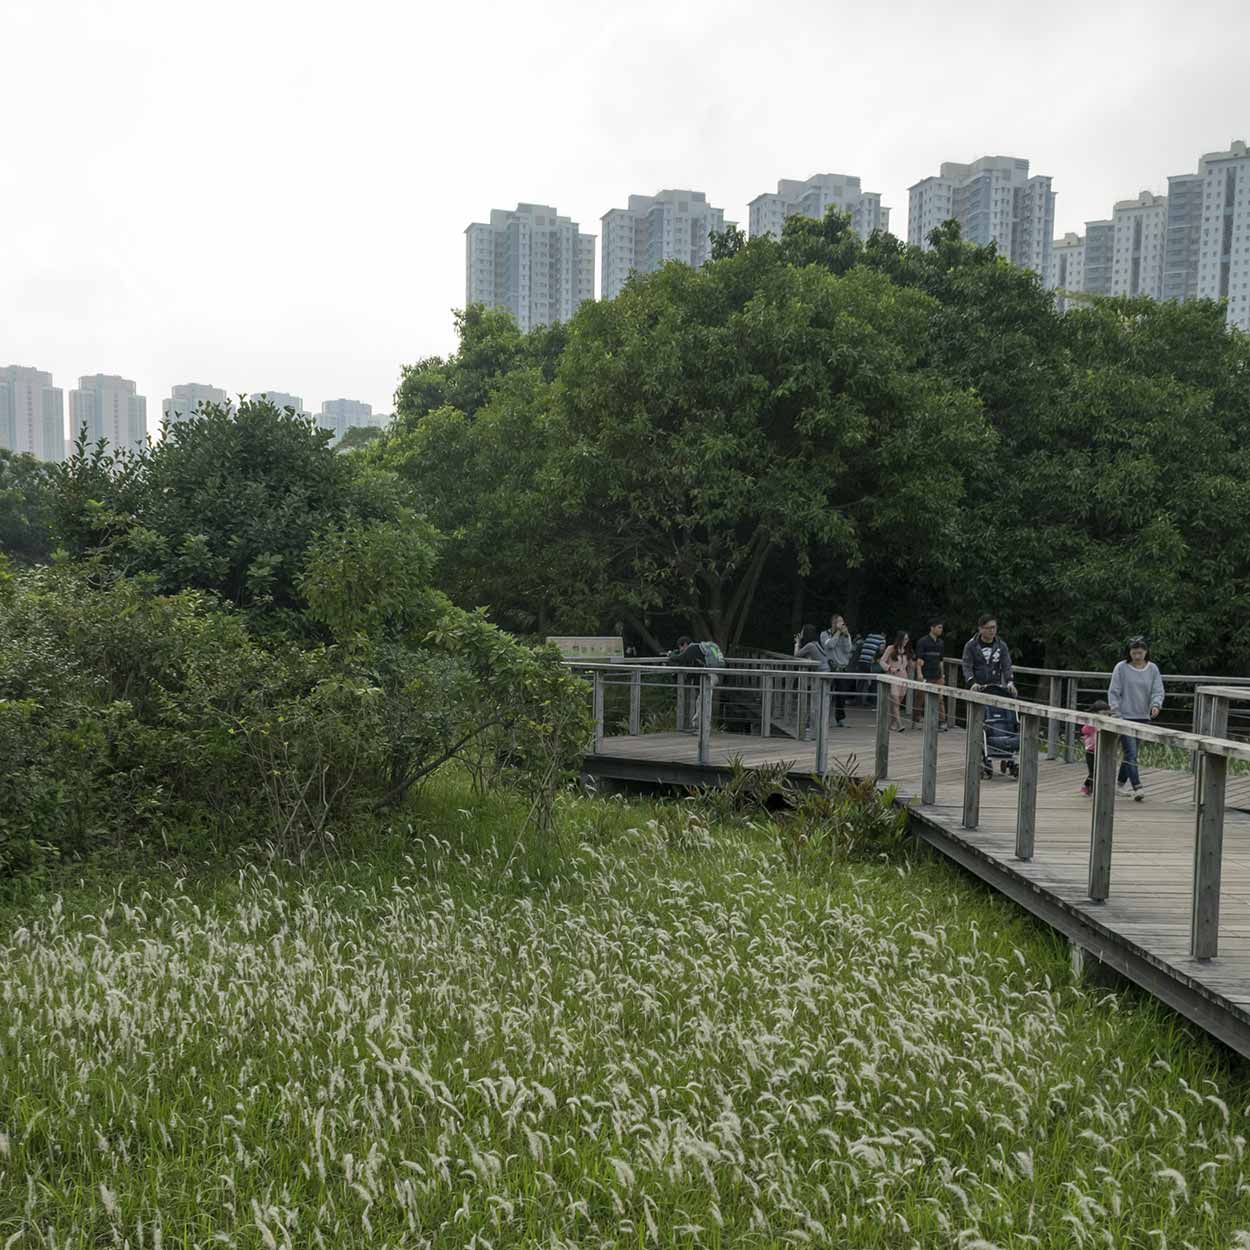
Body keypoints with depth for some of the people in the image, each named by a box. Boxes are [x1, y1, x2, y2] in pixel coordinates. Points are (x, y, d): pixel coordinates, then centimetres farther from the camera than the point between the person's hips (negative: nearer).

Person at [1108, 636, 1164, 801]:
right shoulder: (1121, 668, -4)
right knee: (1131, 753, -11)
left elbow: (1158, 691, 2)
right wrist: (1116, 714, -11)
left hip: (1143, 718, 4)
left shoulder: (1152, 669, 5)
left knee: (1130, 753, 11)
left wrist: (1156, 705, -19)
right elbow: (1113, 693, -3)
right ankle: (1137, 787, -15)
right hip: (1125, 717, -3)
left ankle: (1120, 784, 26)